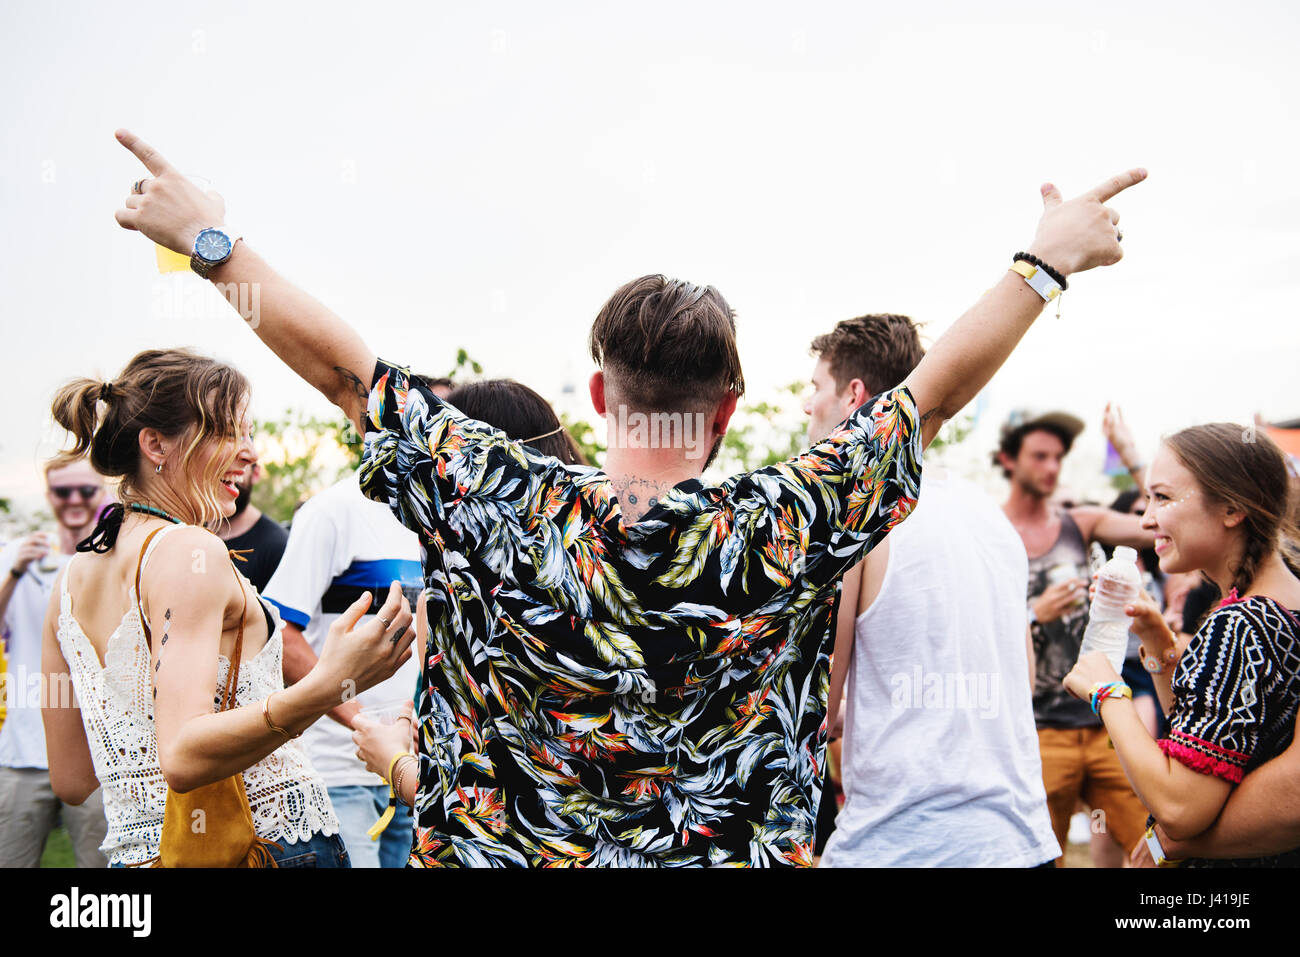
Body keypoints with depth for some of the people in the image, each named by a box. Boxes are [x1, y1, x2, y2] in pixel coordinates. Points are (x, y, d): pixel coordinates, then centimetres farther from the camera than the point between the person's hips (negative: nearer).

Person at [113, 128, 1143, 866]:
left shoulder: (499, 511, -19)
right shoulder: (783, 533, -19)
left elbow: (344, 367, -11)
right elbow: (937, 385, -9)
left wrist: (211, 241, 1)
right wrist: (1049, 262, 5)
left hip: (497, 848, 1)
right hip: (739, 851, 0)